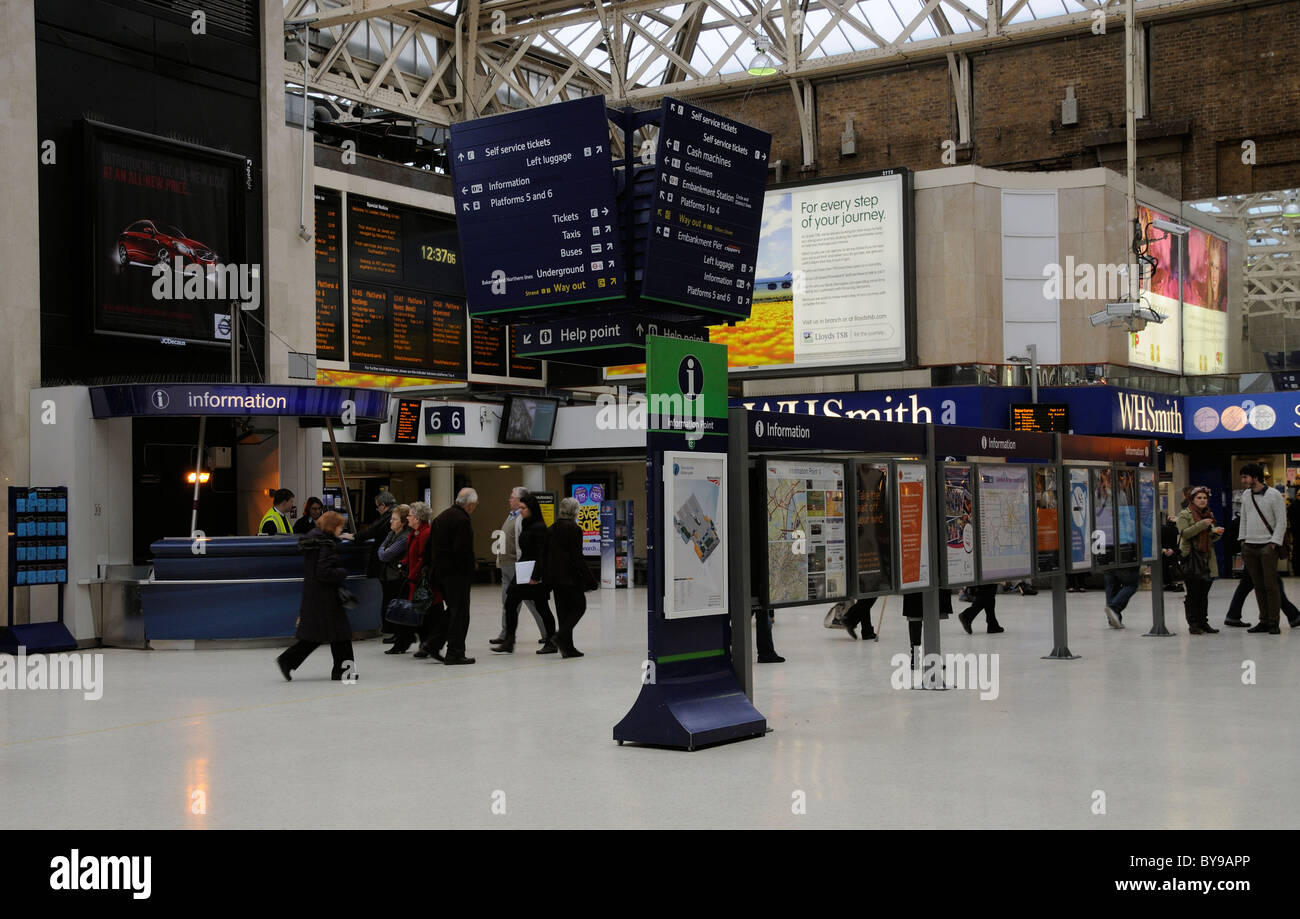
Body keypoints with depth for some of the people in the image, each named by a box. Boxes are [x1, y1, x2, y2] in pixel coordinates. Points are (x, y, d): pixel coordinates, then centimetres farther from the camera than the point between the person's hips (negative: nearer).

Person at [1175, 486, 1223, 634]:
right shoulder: (1184, 514, -1)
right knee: (1193, 593, -6)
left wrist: (1217, 533, 0)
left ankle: (1203, 622, 13)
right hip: (1191, 558, -6)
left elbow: (1211, 537, 23)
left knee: (1204, 593, 7)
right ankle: (1193, 624, -2)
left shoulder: (1208, 515, 19)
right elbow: (1184, 533, -14)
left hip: (1207, 558, 6)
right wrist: (1201, 524, -21)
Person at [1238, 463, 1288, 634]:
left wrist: (1274, 543, -12)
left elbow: (1281, 522, -6)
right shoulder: (1246, 495, 13)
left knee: (1270, 585, -7)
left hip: (1267, 546, -6)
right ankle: (1264, 621, 11)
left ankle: (1274, 622, -3)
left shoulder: (1274, 496, -6)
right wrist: (1243, 540, 14)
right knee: (1258, 586, 6)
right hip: (1250, 547, 6)